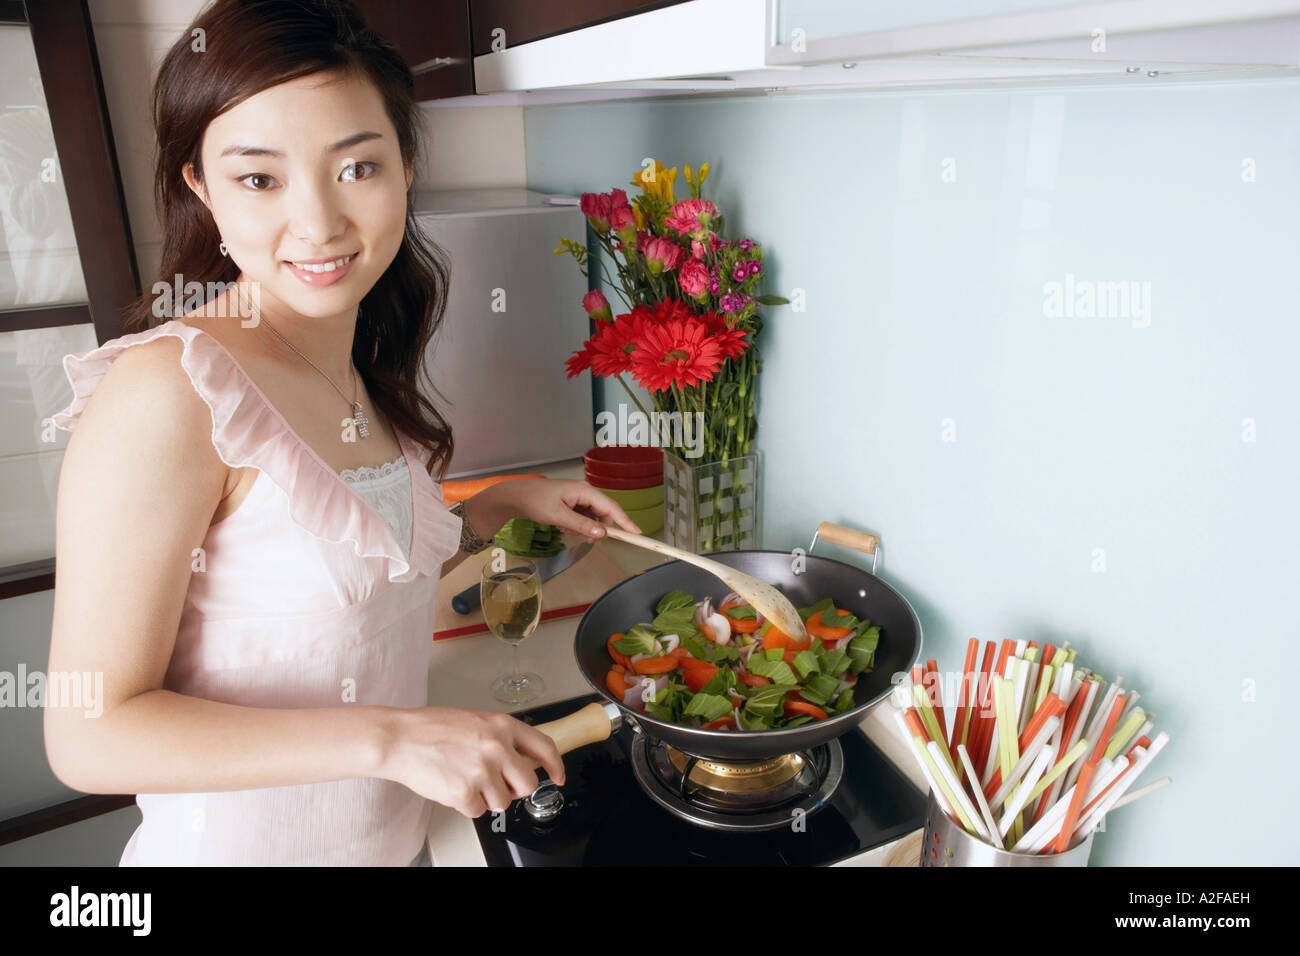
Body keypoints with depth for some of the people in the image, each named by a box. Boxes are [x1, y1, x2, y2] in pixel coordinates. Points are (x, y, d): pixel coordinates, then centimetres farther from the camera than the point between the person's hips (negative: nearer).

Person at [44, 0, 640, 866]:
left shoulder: (368, 373, -1)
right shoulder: (167, 391, -23)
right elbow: (90, 733, -22)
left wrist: (507, 504, -1)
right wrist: (394, 738, -28)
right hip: (239, 842, -6)